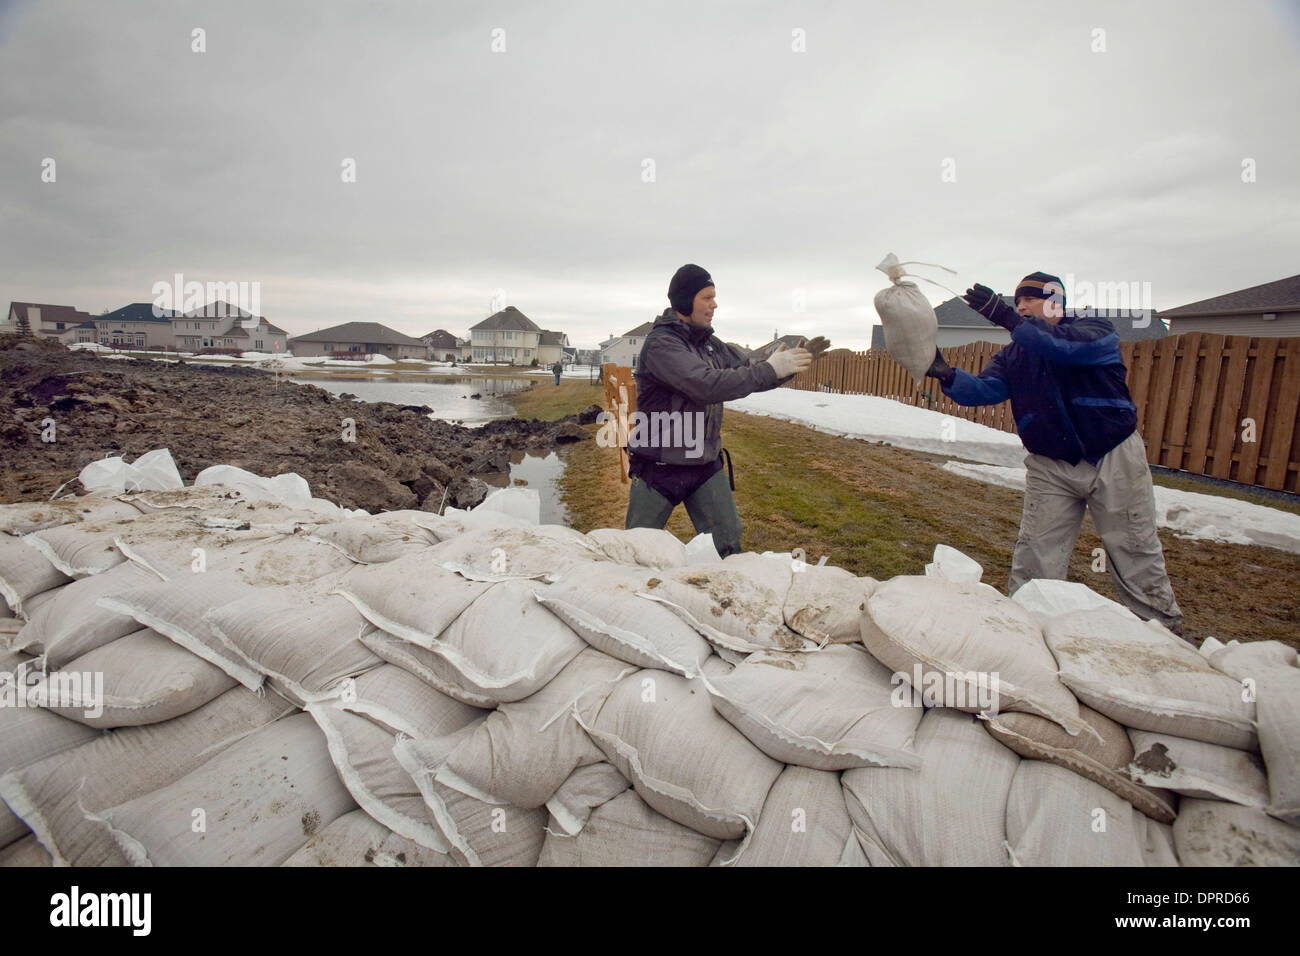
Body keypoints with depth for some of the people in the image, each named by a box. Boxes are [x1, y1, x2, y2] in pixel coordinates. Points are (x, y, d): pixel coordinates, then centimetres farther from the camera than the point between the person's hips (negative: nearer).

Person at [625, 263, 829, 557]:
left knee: (727, 545, 9)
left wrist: (795, 360, -11)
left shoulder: (709, 342, 6)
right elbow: (707, 384, -30)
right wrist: (769, 369, -28)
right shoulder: (661, 343, -18)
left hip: (706, 464, 6)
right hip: (660, 467, -6)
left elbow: (750, 366, 6)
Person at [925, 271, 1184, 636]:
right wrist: (947, 376, -31)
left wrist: (1010, 320, -38)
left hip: (1114, 459, -2)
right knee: (1035, 554, -1)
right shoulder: (1013, 355, 5)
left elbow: (1071, 346, -28)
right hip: (1050, 467, 3)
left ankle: (1163, 628, 25)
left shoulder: (1095, 329, -5)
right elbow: (985, 389, -11)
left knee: (1135, 551, 9)